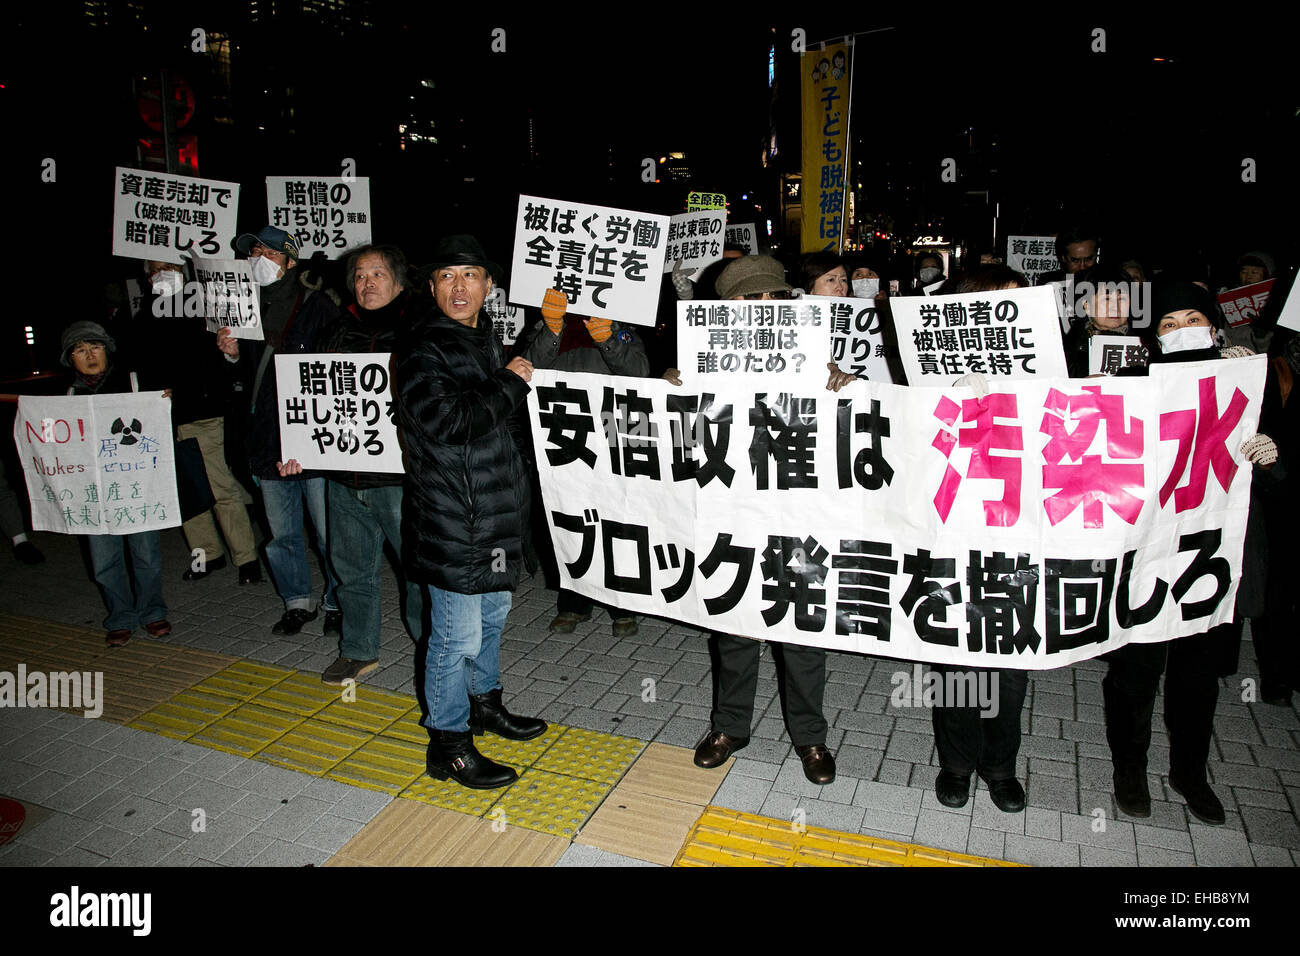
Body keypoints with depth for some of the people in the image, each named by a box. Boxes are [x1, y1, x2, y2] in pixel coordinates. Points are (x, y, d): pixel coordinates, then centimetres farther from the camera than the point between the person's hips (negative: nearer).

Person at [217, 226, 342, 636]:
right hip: (268, 443, 6)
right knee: (282, 534, 15)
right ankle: (297, 601, 31)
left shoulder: (318, 307, -6)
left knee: (329, 532, 3)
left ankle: (337, 603, 20)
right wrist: (232, 355, -1)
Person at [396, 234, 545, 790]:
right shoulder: (421, 346, -14)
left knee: (493, 613, 23)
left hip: (493, 512, 9)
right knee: (457, 635, -1)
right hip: (452, 519, -9)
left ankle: (485, 703, 44)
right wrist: (509, 383, -18)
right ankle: (448, 744, 17)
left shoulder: (486, 339, 13)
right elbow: (447, 419, -26)